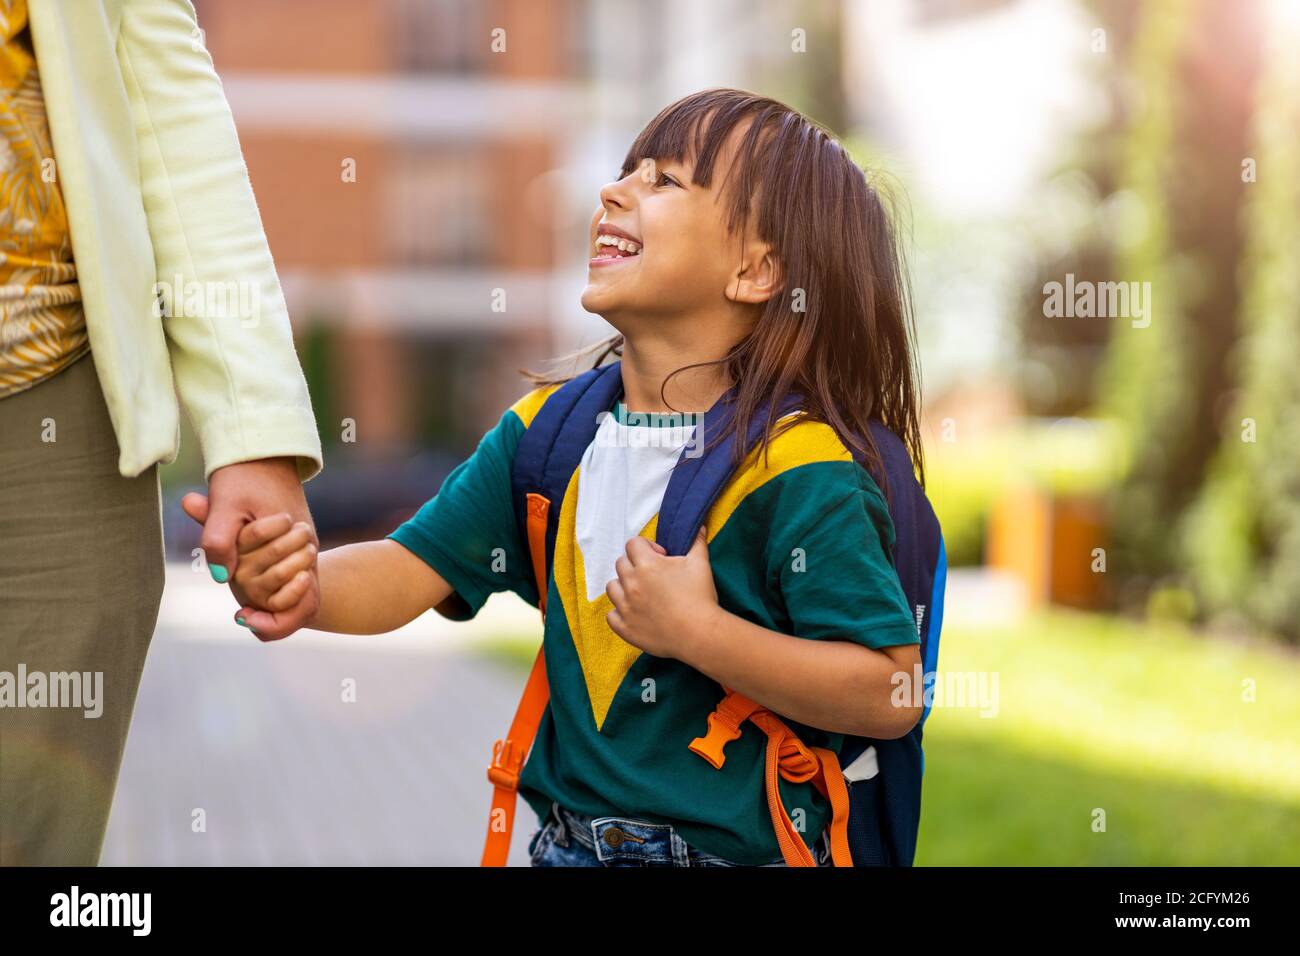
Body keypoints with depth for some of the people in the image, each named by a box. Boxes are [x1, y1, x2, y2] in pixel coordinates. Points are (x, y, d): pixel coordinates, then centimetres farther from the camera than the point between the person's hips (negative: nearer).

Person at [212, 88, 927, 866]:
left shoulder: (796, 467, -14)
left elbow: (890, 695, -18)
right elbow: (408, 571, 4)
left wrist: (697, 632, -21)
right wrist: (301, 583, -16)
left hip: (741, 849, -4)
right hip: (569, 841, 5)